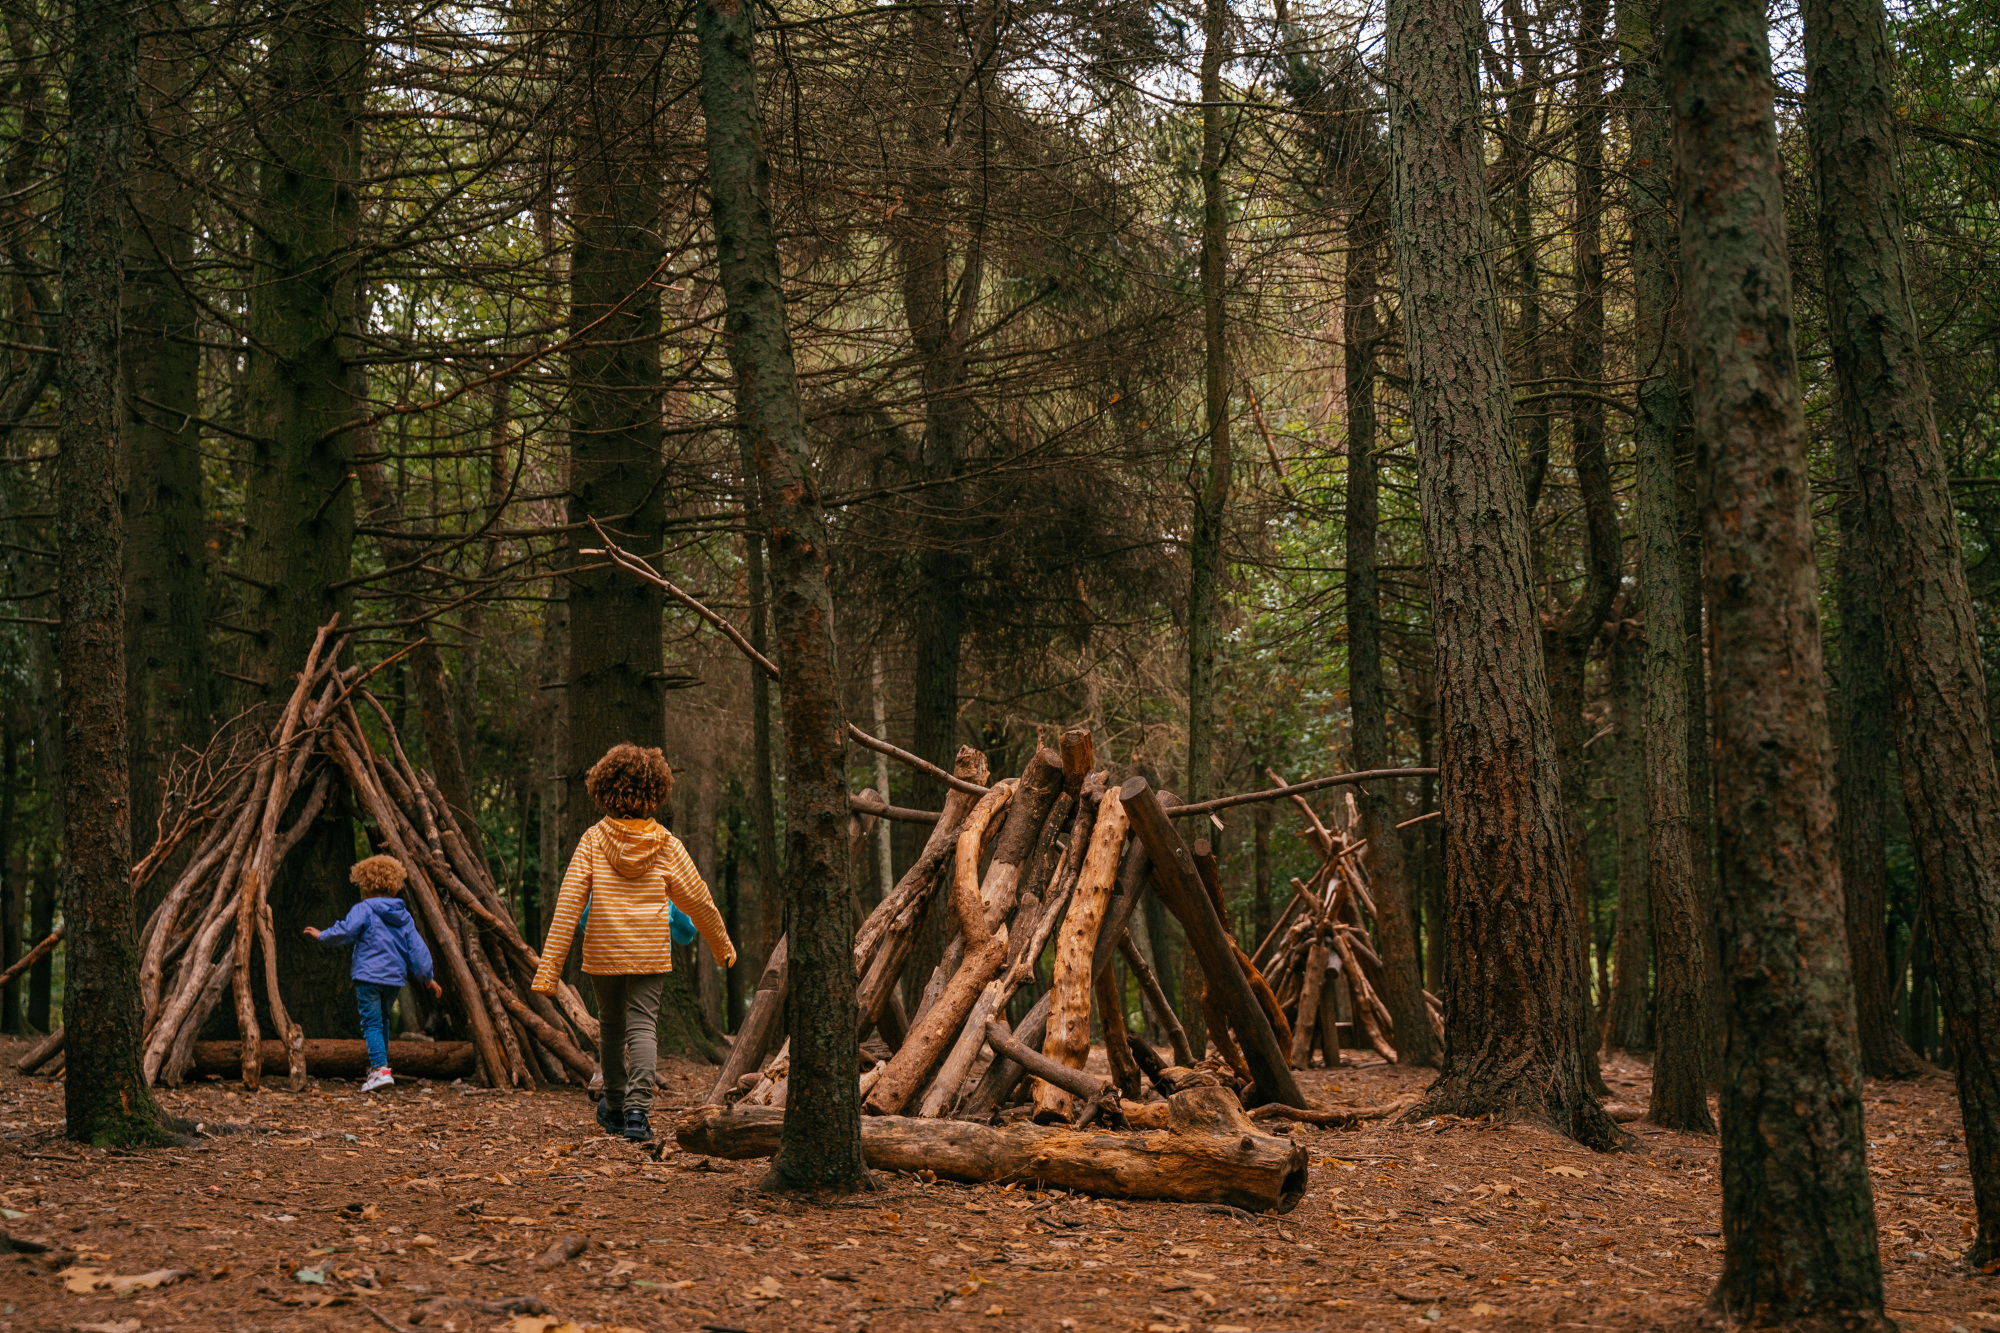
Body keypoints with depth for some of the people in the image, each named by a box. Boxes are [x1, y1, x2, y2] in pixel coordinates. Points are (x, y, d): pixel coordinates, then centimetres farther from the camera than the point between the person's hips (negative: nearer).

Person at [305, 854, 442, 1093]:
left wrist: (322, 936, 3)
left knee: (372, 1023, -8)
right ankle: (378, 1065, 30)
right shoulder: (403, 916, 12)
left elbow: (344, 930, -17)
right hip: (395, 977, 6)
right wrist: (427, 977, 18)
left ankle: (381, 1069, -22)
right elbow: (417, 947, 12)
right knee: (383, 1021, 23)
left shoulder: (364, 909, -5)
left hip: (369, 976, -6)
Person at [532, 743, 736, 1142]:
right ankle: (638, 1109, -22)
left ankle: (615, 1108, 34)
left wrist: (550, 966, -10)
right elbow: (699, 901, 6)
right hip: (650, 952, -1)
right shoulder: (665, 844, -3)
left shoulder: (593, 840, -5)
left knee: (611, 1024, 18)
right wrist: (723, 946, 21)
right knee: (642, 1025, -1)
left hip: (603, 952, 1)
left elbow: (568, 904, -10)